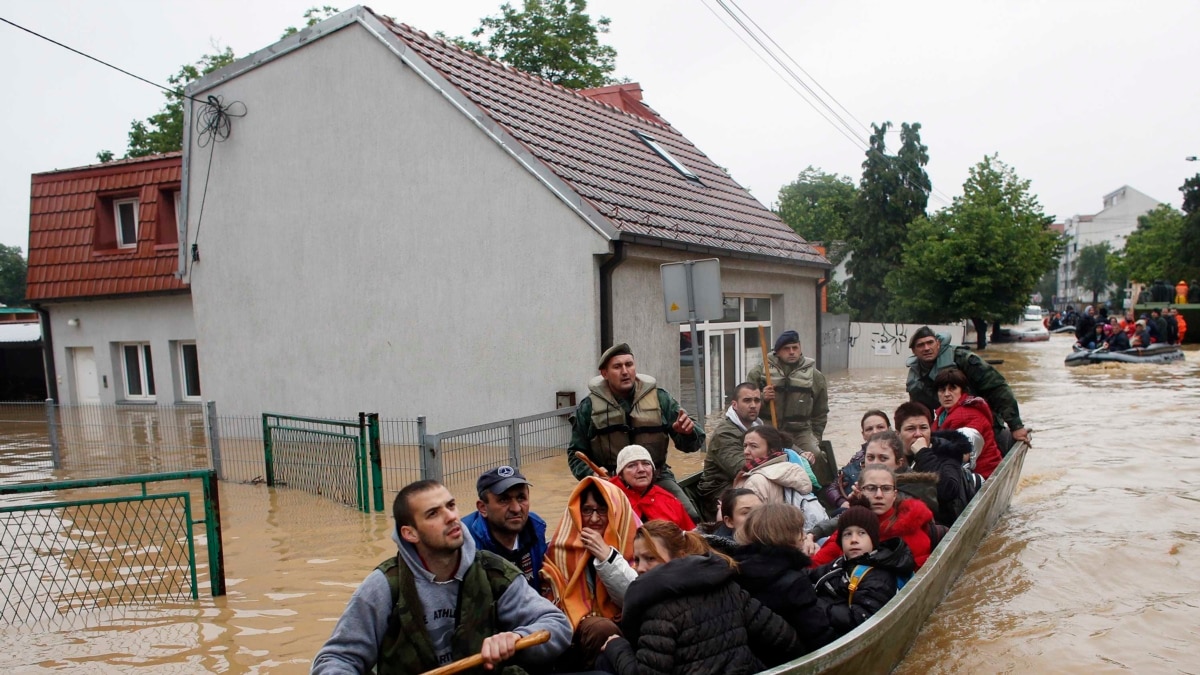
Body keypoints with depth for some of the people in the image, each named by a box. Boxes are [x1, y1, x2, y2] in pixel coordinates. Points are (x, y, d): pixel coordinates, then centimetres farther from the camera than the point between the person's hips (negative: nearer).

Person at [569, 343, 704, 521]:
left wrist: (688, 432, -19)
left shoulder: (660, 398, 3)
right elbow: (576, 454, 10)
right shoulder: (590, 406, 1)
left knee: (689, 518, -19)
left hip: (657, 478, 1)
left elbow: (689, 444, 6)